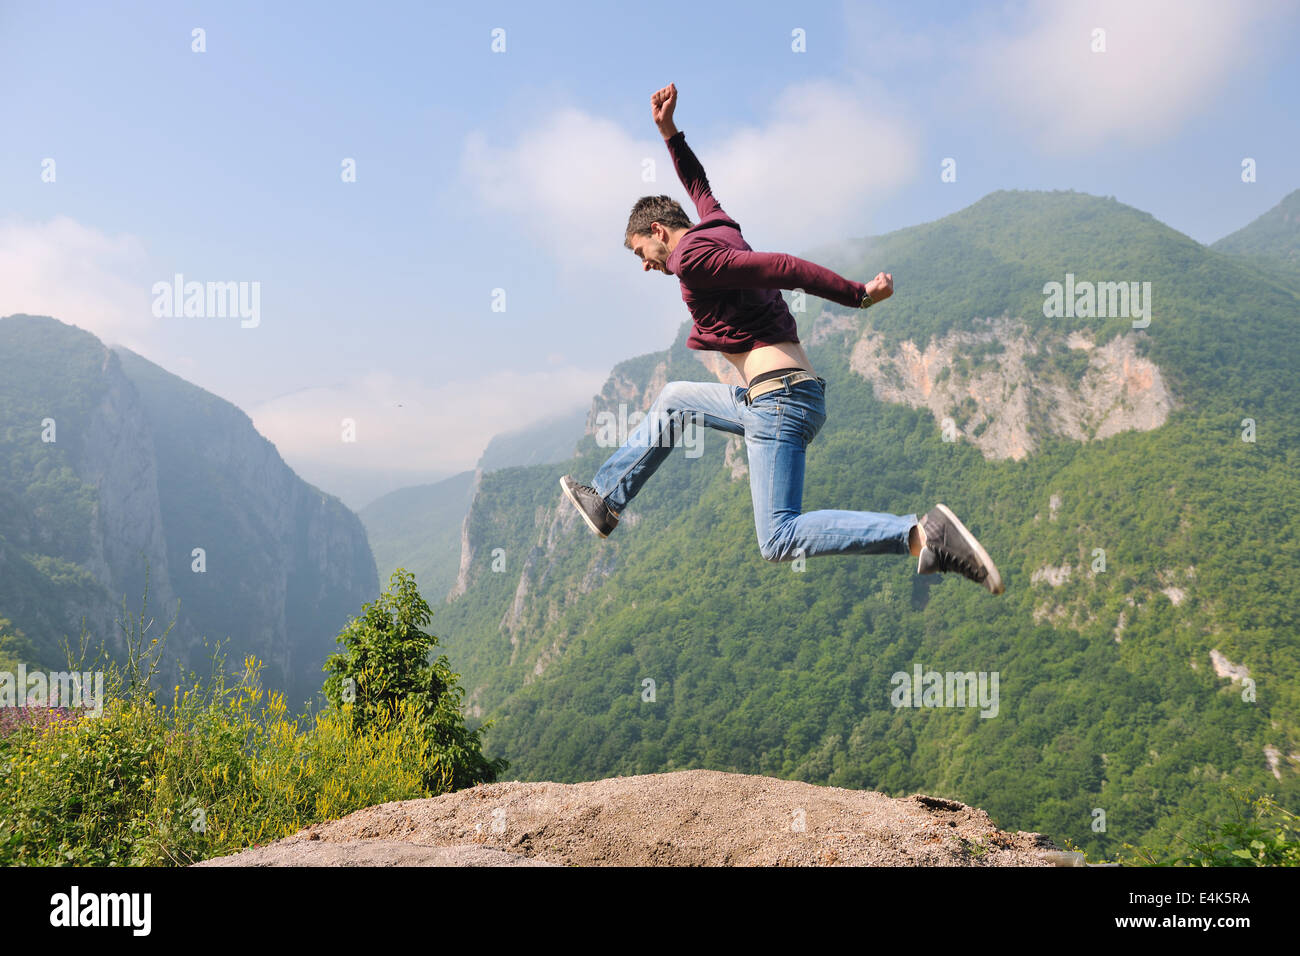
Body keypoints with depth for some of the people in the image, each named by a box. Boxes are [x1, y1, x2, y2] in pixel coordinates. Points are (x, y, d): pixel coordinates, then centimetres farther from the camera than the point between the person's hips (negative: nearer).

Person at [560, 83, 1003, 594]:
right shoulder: (719, 227, 20)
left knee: (780, 539, -15)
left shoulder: (692, 256, -7)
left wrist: (858, 295, -14)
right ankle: (605, 500, 35)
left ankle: (922, 534, -24)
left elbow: (783, 267, -16)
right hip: (792, 393, 10)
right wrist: (669, 133, 40)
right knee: (673, 400, 27)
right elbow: (700, 187, 41)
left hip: (779, 395, -10)